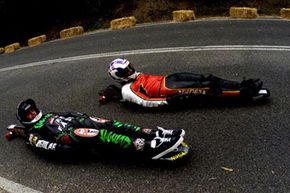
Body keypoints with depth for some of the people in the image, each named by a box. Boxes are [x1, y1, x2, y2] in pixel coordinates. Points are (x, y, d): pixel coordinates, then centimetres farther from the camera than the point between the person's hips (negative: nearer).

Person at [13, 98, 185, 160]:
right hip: (68, 135, -7)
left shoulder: (48, 115, 33)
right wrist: (59, 147, -21)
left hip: (77, 123, 7)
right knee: (101, 134, -32)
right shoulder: (33, 133, 12)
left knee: (110, 124, -18)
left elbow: (69, 114, 29)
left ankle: (154, 134, -28)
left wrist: (80, 116, 12)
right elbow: (43, 144, -7)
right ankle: (148, 147, -49)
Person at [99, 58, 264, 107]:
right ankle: (245, 92, -16)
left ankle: (242, 86, -5)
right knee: (207, 89, -19)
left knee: (207, 78, -8)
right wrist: (168, 101, -22)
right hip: (168, 90, -9)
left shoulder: (135, 77, 19)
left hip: (167, 79, 9)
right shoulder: (127, 90, -8)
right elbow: (145, 102, -17)